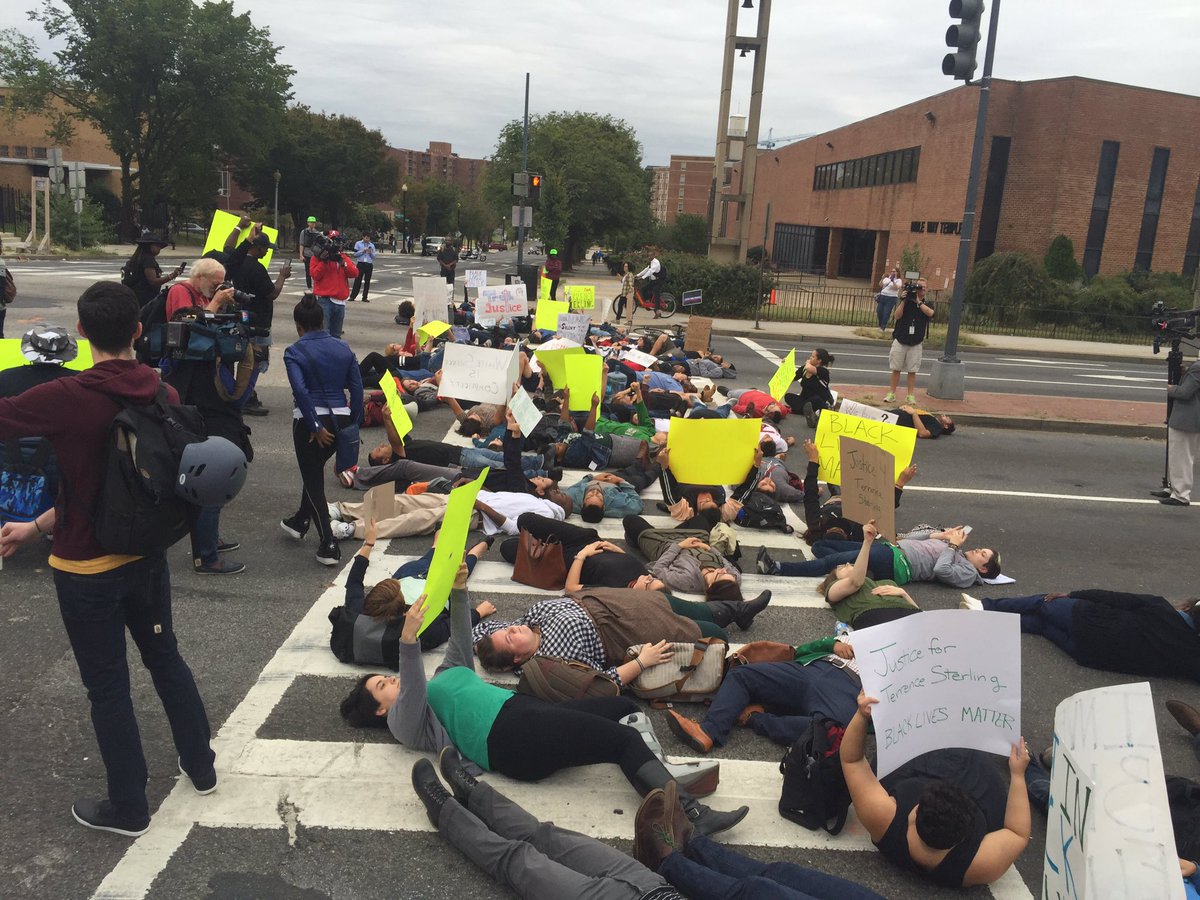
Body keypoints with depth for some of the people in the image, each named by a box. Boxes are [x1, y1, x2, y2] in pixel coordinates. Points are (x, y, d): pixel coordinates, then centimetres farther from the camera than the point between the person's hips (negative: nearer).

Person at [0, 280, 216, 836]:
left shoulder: (66, 398, -24)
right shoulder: (166, 397, -6)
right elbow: (106, 478, 2)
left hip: (88, 569, -5)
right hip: (148, 556, 5)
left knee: (108, 687, 10)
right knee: (165, 658, 23)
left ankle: (128, 809, 26)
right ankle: (201, 768, 37)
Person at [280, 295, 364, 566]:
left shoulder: (294, 353, -8)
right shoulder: (343, 348, 4)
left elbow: (301, 391, -20)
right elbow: (357, 387, 2)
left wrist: (316, 427, -16)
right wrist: (354, 425, 8)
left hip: (310, 421, -5)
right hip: (341, 420, 5)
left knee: (313, 479, 8)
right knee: (314, 469, 28)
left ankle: (329, 545, 4)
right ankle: (300, 521, 46)